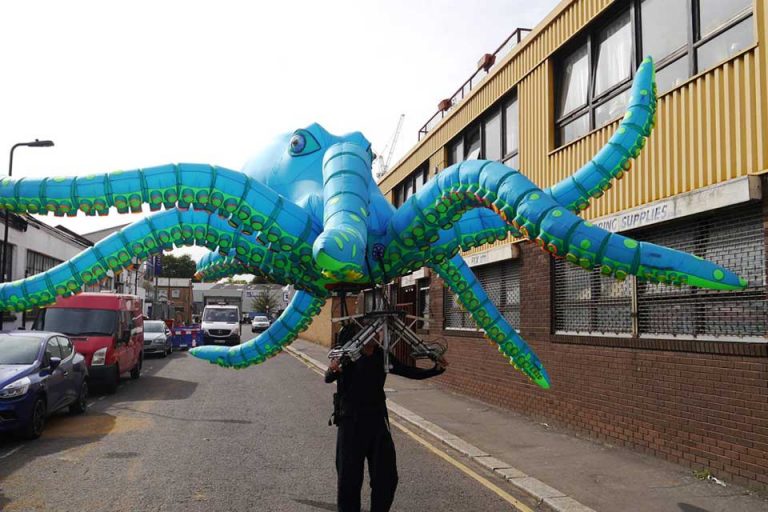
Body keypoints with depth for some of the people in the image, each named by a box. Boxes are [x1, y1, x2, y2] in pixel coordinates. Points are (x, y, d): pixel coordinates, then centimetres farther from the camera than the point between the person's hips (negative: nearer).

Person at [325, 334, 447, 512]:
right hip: (351, 422, -4)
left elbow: (410, 372, 4)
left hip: (377, 419, 4)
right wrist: (333, 370, -52)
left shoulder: (383, 356, 1)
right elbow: (328, 378, -27)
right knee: (349, 476, 4)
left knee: (386, 475, 8)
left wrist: (436, 369, -12)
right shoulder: (347, 356, -12)